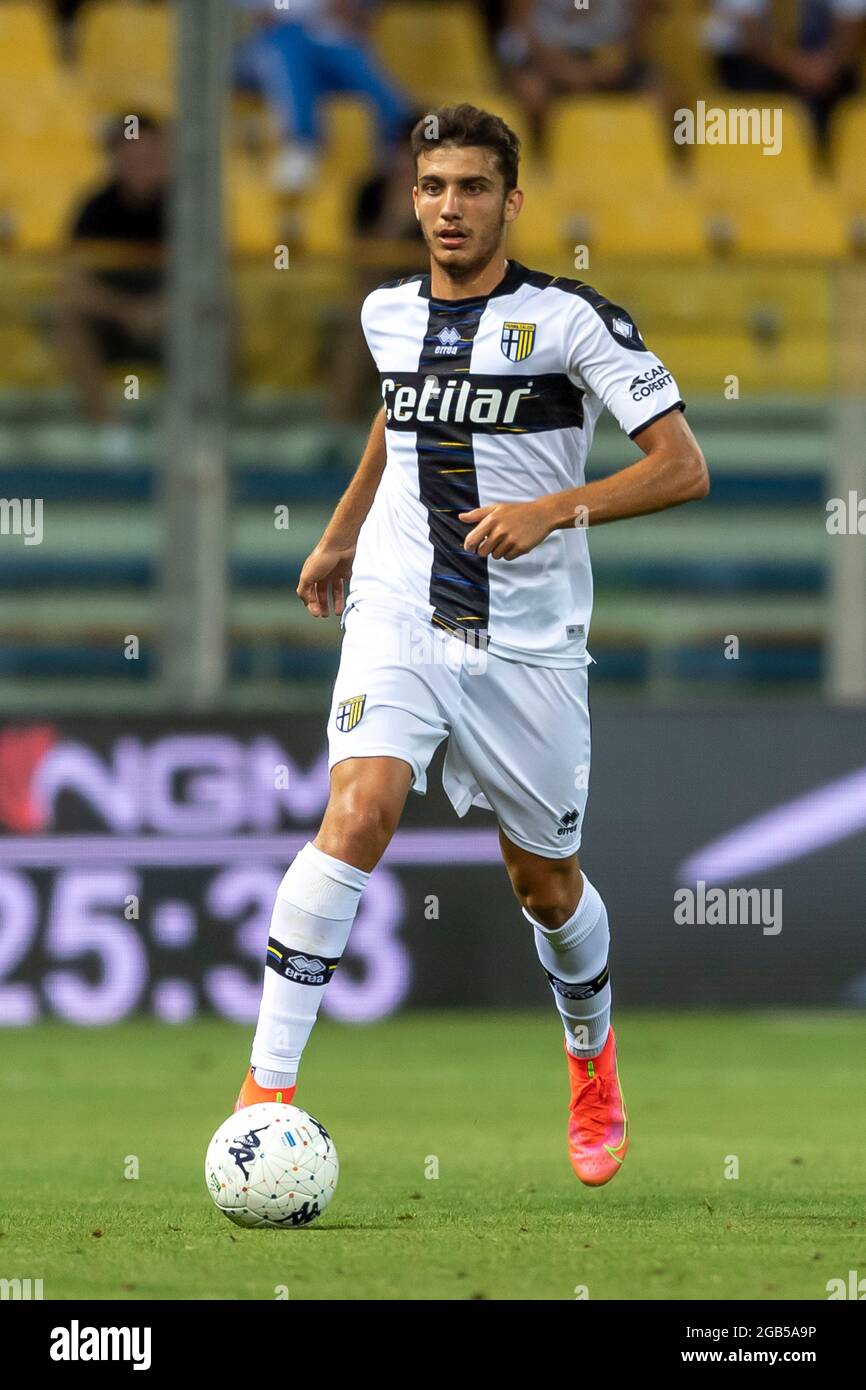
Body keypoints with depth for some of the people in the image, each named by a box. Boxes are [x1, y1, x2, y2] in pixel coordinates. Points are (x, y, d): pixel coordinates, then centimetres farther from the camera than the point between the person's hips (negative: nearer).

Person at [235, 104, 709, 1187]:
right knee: (358, 813, -23)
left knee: (545, 882, 12)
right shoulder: (388, 314, 5)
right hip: (397, 618, 2)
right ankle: (268, 1087, -24)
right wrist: (340, 534, 34)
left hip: (529, 640, -2)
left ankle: (592, 1057, 44)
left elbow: (682, 467, -11)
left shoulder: (569, 319, -9)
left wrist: (553, 511, -23)